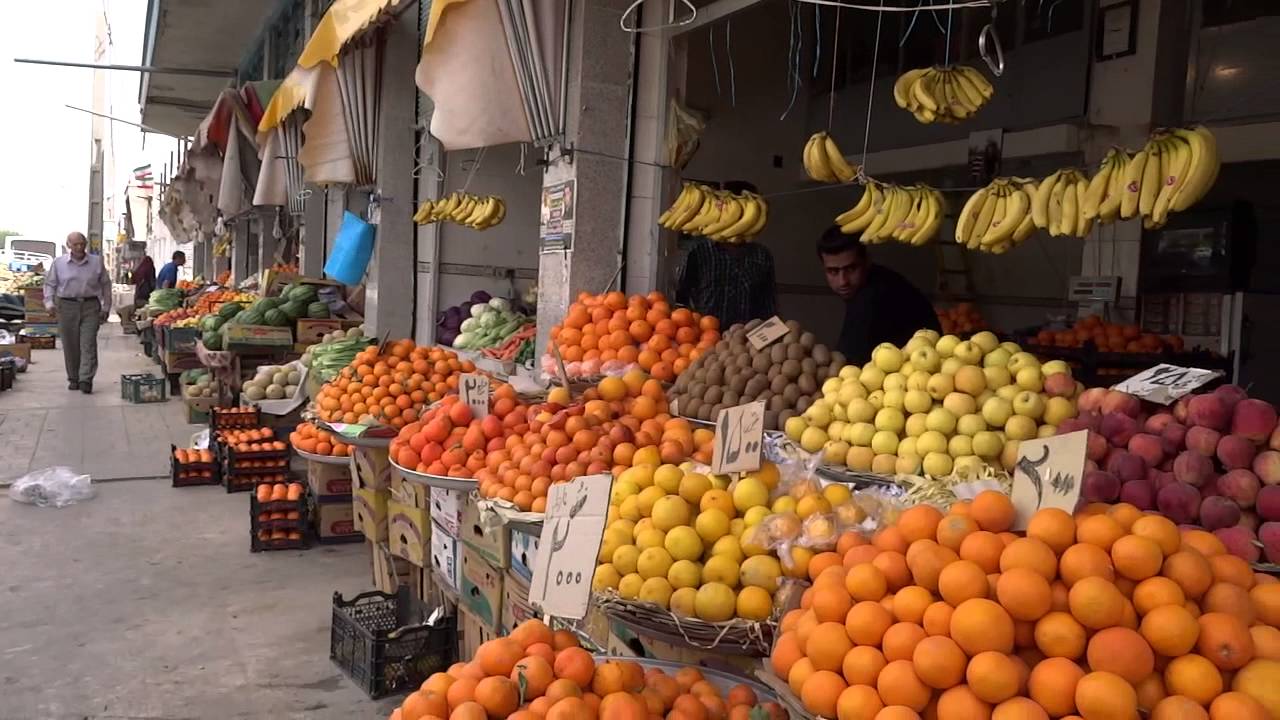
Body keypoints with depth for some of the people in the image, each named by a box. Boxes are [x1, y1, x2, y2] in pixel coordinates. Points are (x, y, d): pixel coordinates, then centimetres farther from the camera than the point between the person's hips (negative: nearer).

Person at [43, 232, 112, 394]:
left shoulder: (97, 262, 6)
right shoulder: (59, 263, 5)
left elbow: (105, 285, 10)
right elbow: (50, 284, 9)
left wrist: (106, 307, 7)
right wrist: (49, 302, -6)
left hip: (90, 307, -1)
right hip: (67, 307, 1)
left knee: (88, 344, -9)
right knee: (70, 346, 5)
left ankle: (86, 379, -12)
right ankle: (73, 379, 17)